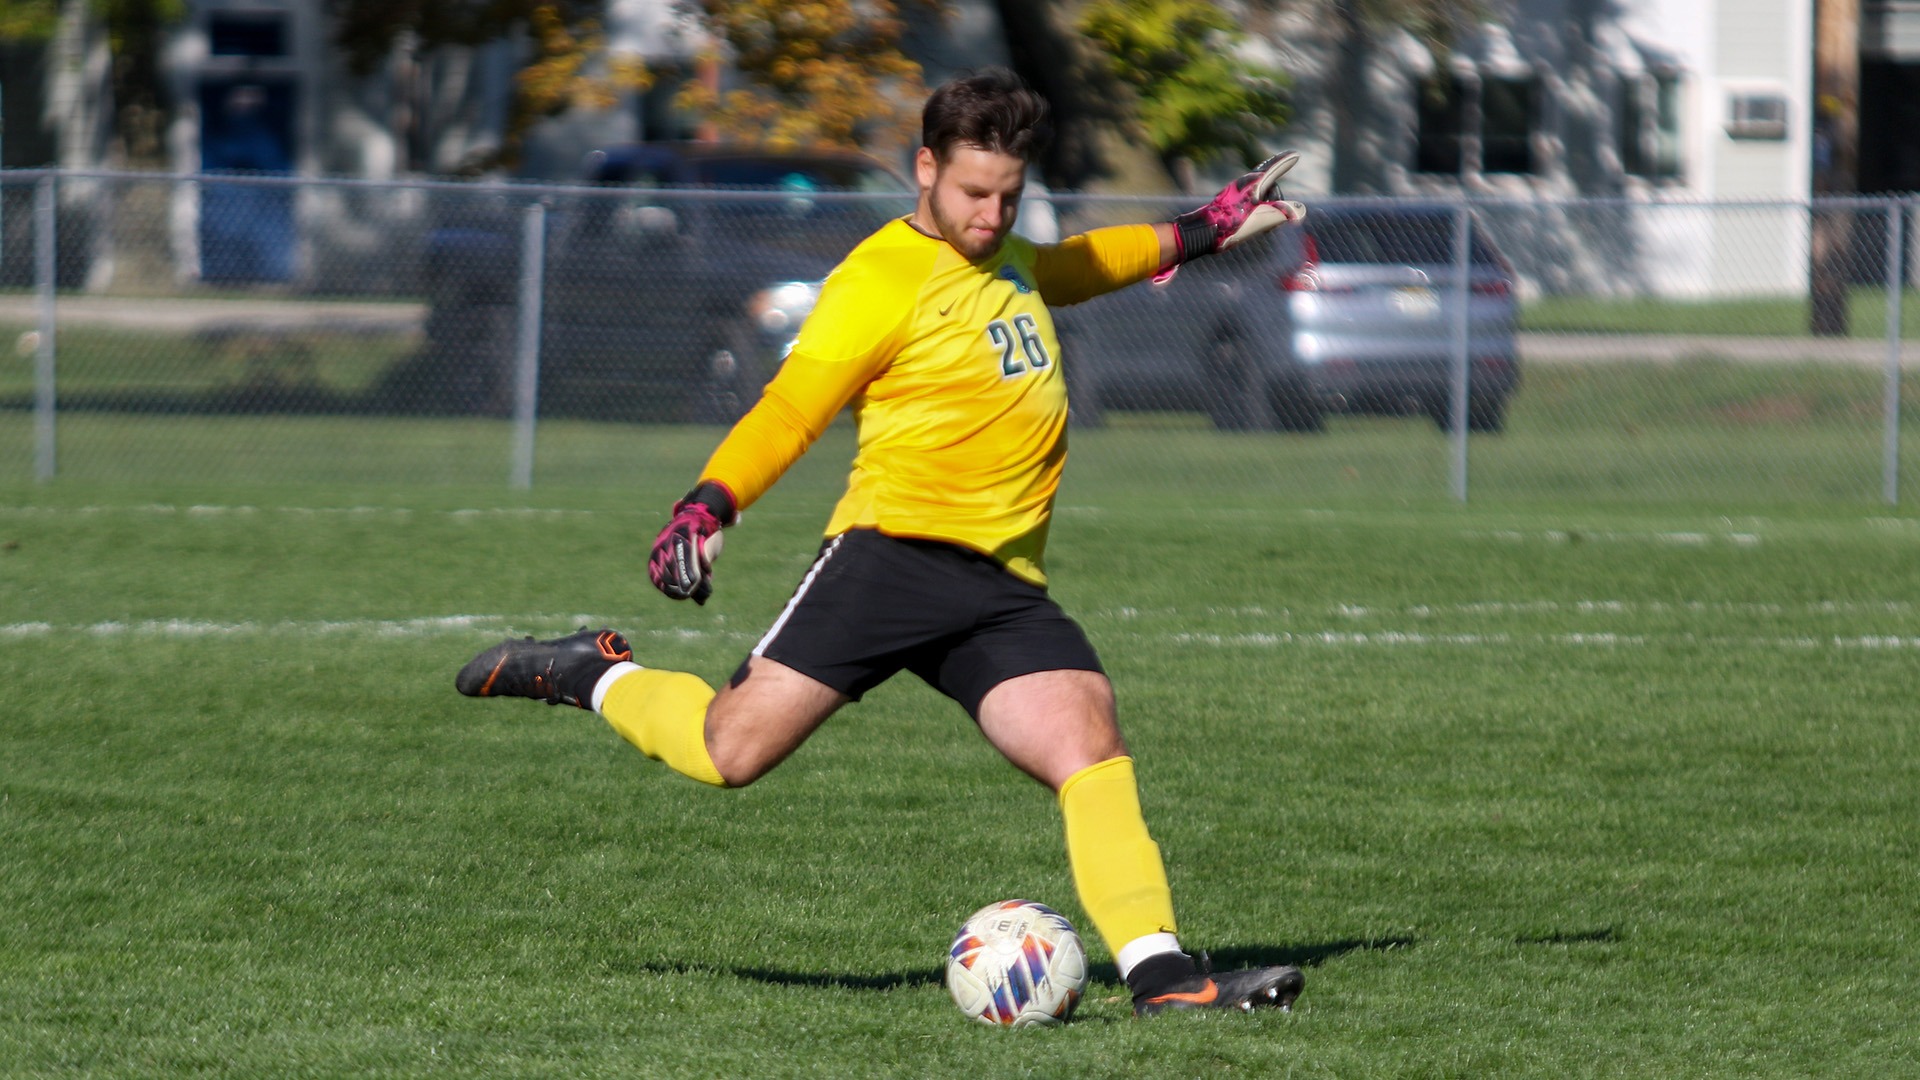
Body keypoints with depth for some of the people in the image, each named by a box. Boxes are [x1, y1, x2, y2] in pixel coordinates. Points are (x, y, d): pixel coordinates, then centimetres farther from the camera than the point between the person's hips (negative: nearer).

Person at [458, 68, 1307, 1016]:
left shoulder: (1007, 259, 22)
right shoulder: (882, 278, -4)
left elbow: (1072, 266, 47)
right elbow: (788, 411, -8)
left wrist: (1200, 232, 49)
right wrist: (705, 507, -21)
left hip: (1003, 586, 6)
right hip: (894, 554, -6)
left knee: (1090, 744, -16)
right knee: (732, 749, -13)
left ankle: (1160, 973, -21)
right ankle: (595, 675, 16)